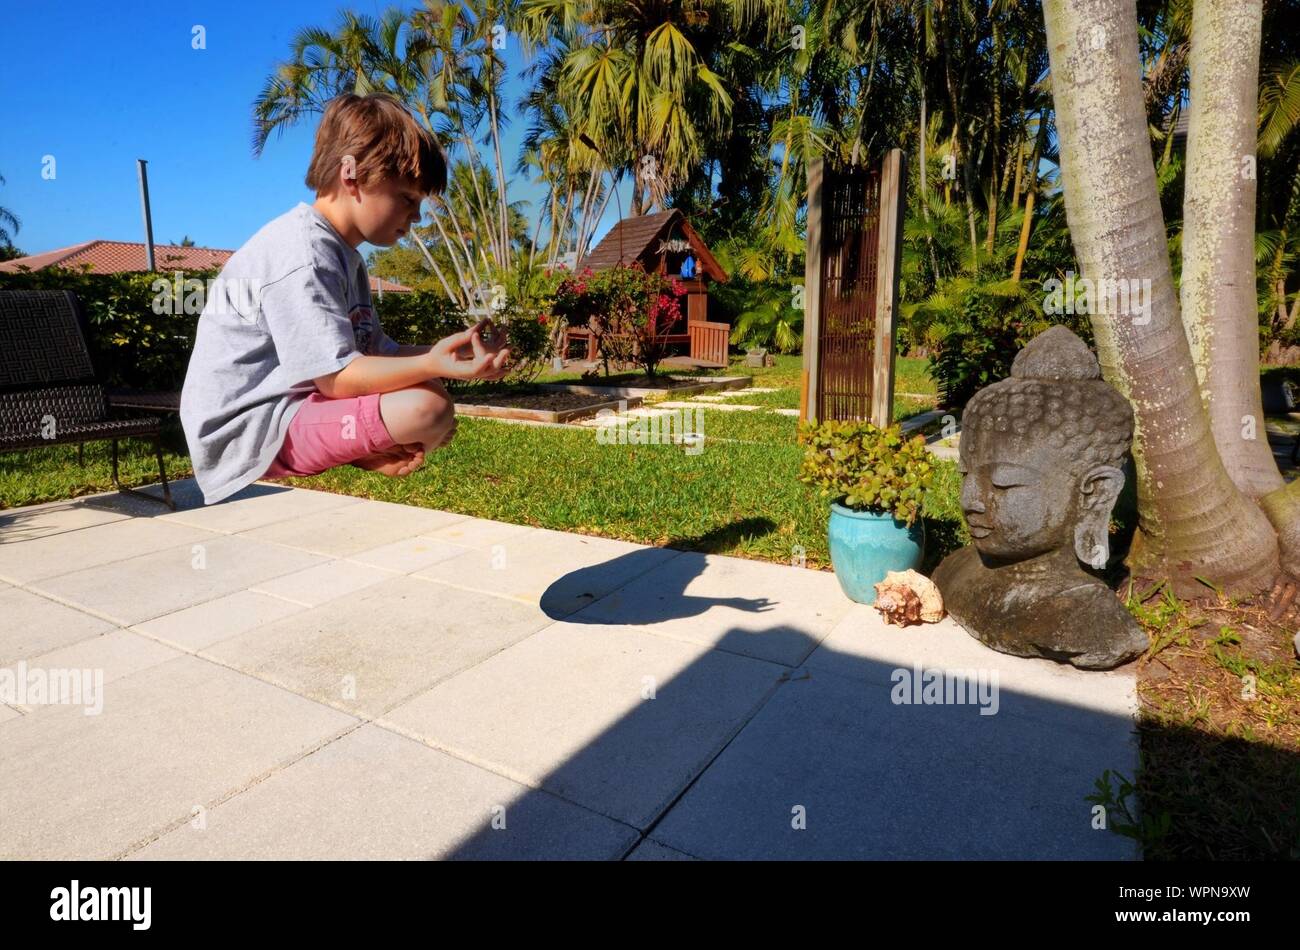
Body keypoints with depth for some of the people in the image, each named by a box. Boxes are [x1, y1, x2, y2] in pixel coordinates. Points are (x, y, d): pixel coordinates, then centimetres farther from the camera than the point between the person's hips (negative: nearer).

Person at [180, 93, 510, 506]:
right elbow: (337, 377, -24)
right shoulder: (302, 253, -18)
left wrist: (455, 351, 0)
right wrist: (432, 366, -38)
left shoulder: (342, 254, 15)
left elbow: (376, 353, 10)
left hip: (284, 415, 11)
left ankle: (365, 455, -4)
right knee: (427, 408, -29)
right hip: (248, 431, -11)